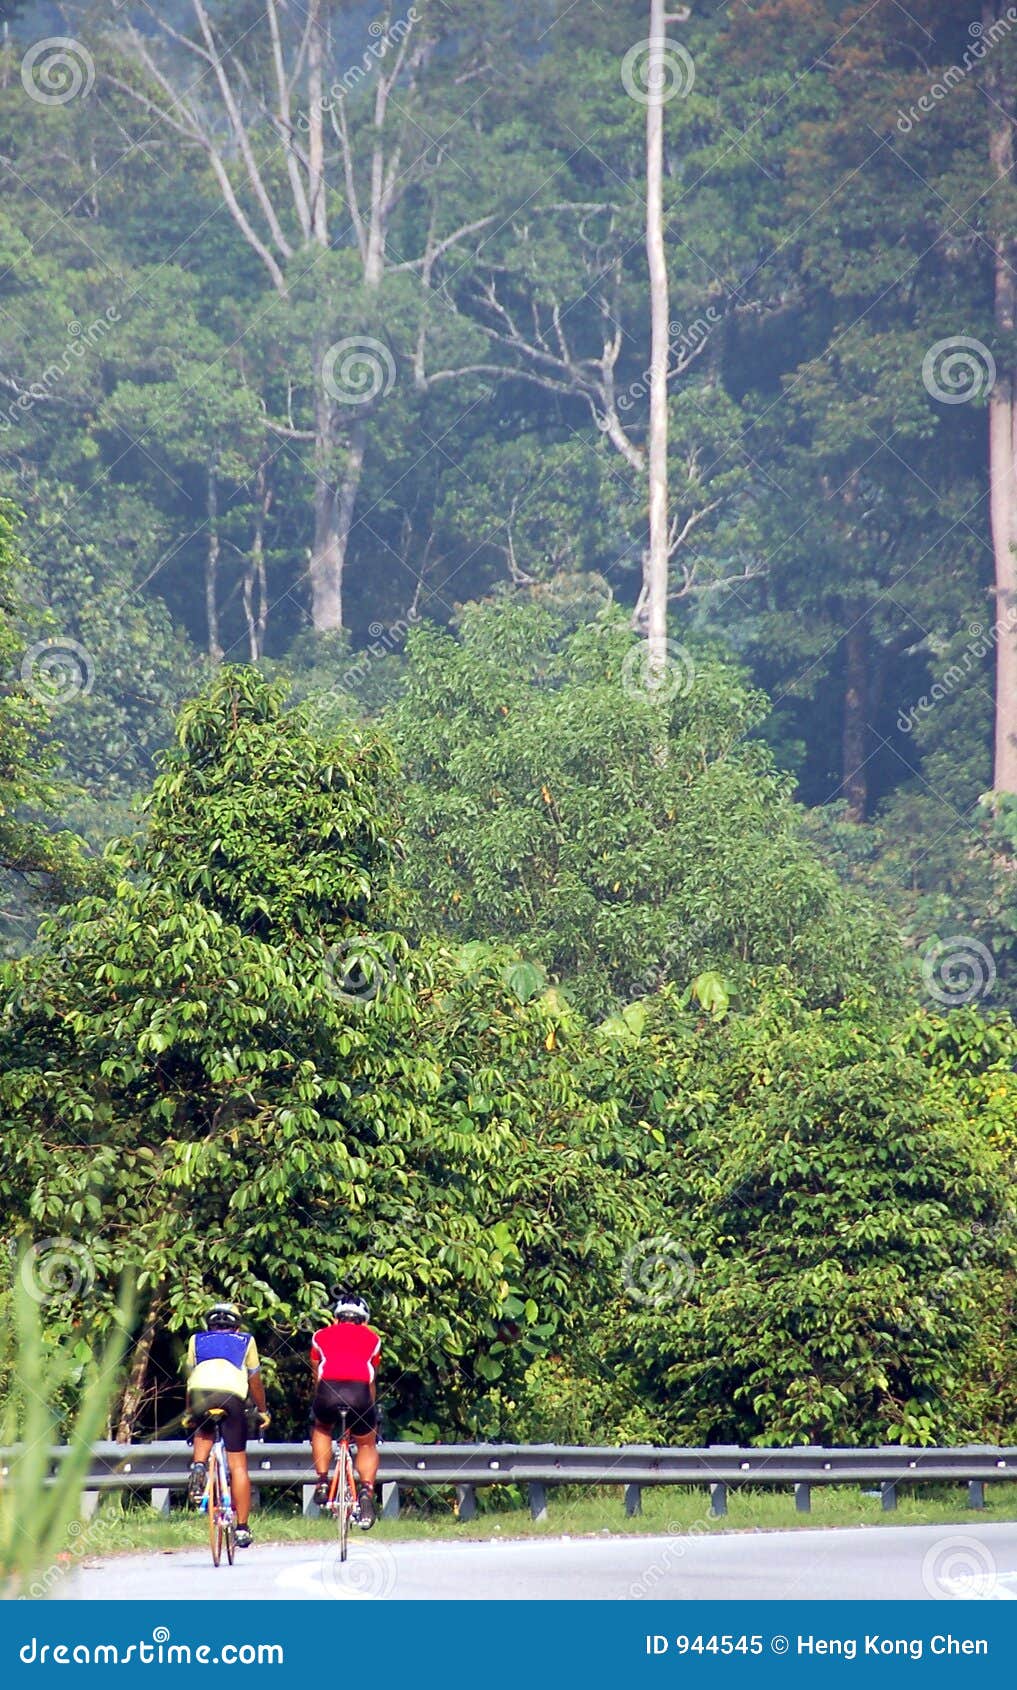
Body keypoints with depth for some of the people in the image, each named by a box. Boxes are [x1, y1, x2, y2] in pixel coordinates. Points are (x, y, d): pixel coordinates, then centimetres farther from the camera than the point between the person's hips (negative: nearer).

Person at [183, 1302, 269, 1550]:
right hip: (232, 1394, -1)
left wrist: (189, 1414, 49)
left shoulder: (197, 1340, 32)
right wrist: (262, 1411, 49)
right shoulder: (245, 1341, 30)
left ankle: (198, 1467, 5)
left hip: (200, 1391, 1)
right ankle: (242, 1528, 5)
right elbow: (255, 1382, 35)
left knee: (203, 1433, 35)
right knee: (238, 1464, 6)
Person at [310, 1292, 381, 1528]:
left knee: (321, 1429, 32)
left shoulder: (321, 1336, 27)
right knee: (367, 1444, 20)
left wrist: (318, 1408, 50)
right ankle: (366, 1490, -3)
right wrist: (370, 1412, 47)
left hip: (329, 1389, 0)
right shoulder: (371, 1338, 27)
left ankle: (322, 1481, 19)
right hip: (359, 1391, 0)